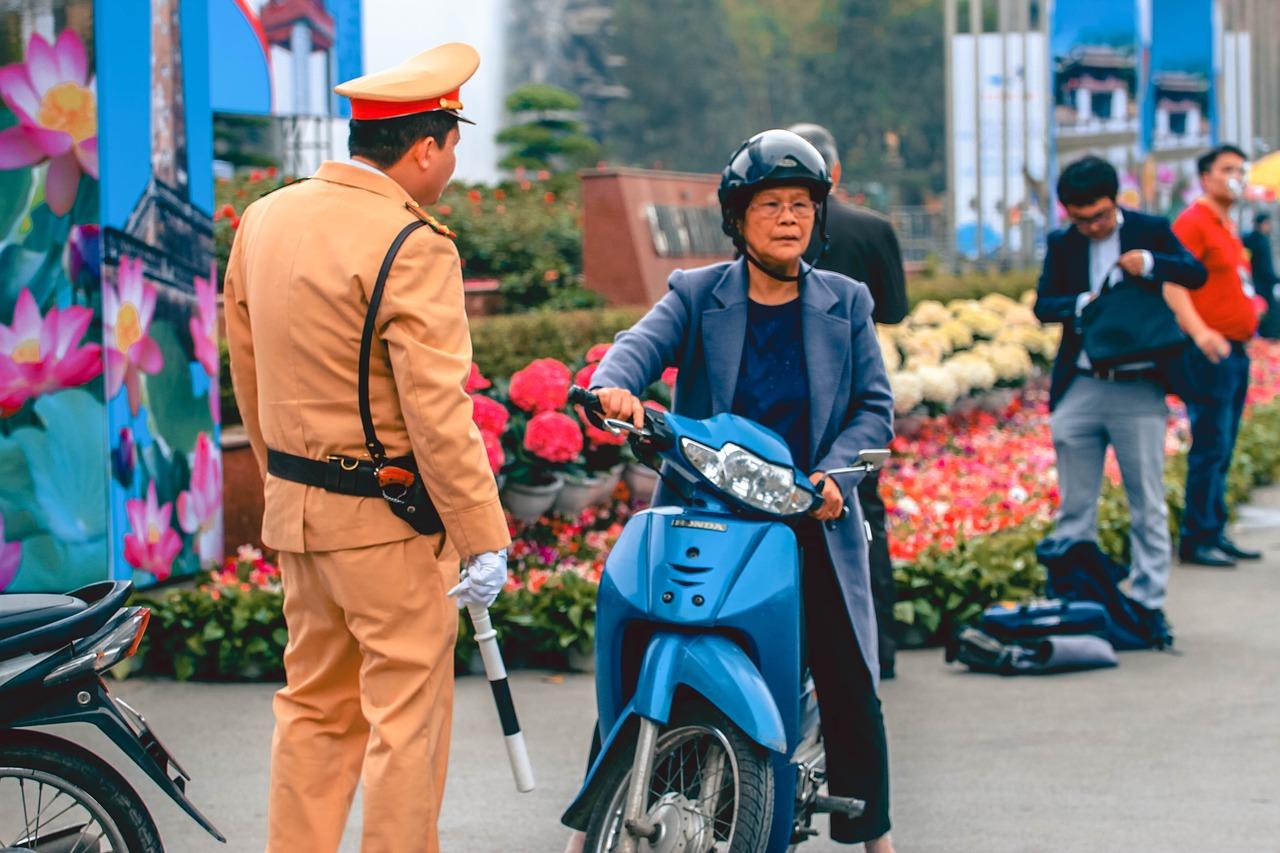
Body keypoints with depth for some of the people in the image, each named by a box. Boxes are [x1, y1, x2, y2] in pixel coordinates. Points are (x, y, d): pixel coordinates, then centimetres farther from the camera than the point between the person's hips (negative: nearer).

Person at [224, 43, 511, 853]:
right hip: (389, 517, -8)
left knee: (316, 703, 16)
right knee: (407, 712, 2)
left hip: (296, 507, 8)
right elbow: (437, 411, -21)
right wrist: (484, 536, -17)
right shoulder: (413, 248, -18)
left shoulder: (265, 219, 6)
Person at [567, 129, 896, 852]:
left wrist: (835, 471, -14)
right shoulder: (696, 295, 5)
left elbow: (875, 405, 5)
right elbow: (644, 342, -13)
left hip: (811, 517, 1)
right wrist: (615, 383, -36)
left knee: (850, 684, -1)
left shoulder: (846, 302, 9)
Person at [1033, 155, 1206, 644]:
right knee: (1075, 507, 7)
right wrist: (1082, 303, -17)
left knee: (1148, 505, 1)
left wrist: (1149, 262, -22)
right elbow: (1042, 305, 2)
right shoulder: (1062, 245, 7)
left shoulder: (1150, 232, 1)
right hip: (1079, 388, 2)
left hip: (1138, 388, -2)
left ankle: (1148, 603, 8)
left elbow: (1196, 275, -5)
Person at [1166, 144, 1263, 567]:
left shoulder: (1227, 226, 19)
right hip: (1210, 353, -9)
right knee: (1210, 448, -9)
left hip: (1236, 351, 9)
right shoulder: (1193, 222, -9)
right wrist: (1199, 331, -31)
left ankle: (1215, 534, 16)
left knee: (1222, 451, 11)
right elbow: (1172, 283, -20)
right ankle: (1197, 539, -5)